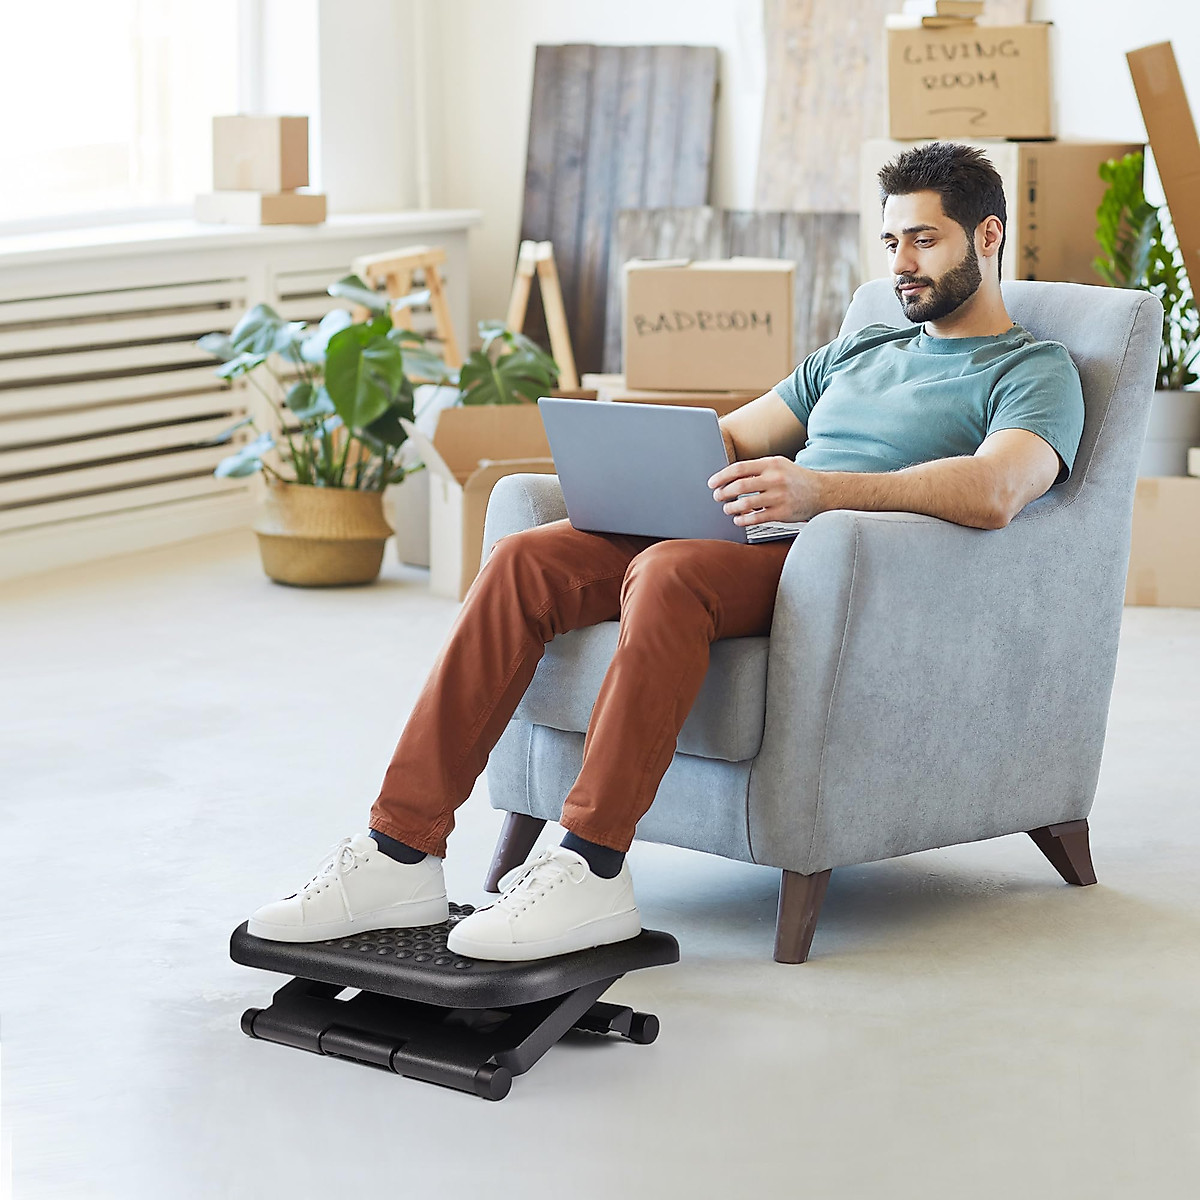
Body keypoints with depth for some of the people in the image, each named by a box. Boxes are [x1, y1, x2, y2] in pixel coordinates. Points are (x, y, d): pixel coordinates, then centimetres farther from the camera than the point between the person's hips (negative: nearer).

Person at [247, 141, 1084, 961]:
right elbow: (733, 436, 29)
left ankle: (594, 873, -39)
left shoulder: (1035, 372, 7)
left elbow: (994, 492, -15)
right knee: (526, 560, -17)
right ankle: (402, 853, -23)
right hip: (740, 547, 7)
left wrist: (822, 489, -30)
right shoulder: (857, 353, 33)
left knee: (669, 571, -38)